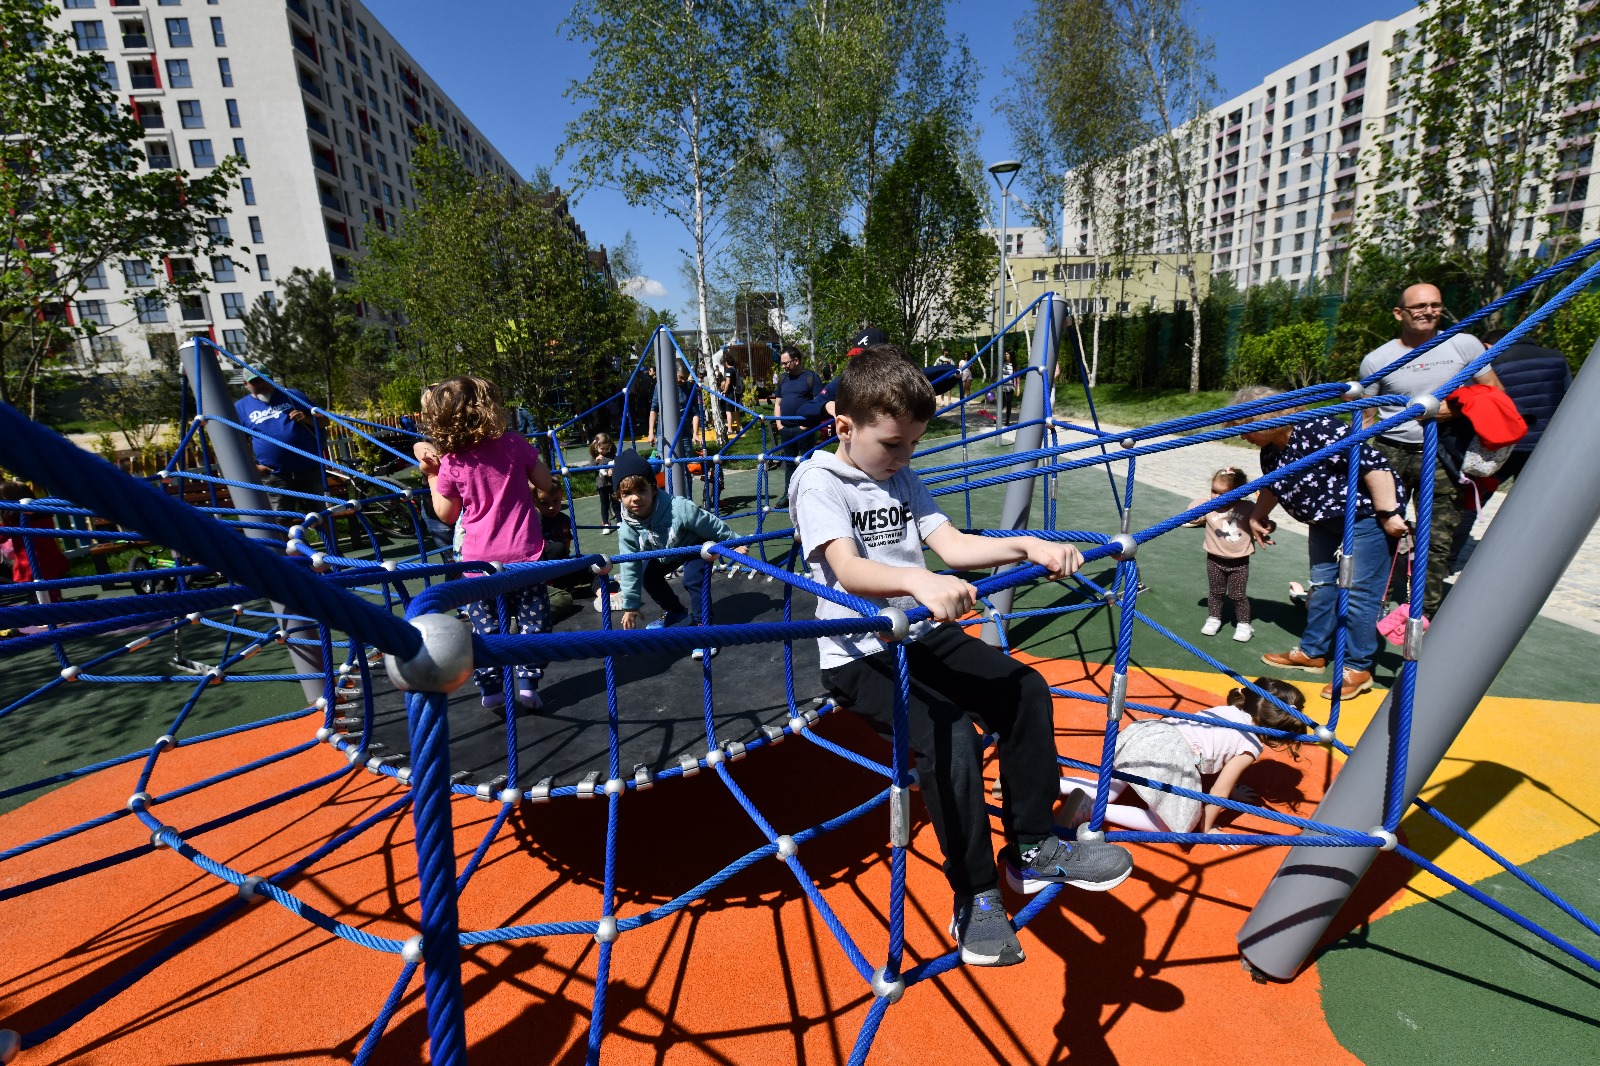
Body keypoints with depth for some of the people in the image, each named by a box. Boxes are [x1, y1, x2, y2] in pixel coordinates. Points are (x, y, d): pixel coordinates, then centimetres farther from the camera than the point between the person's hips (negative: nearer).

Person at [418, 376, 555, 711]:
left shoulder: (450, 463, -4)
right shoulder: (514, 443, -5)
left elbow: (446, 515, 6)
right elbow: (546, 483, 1)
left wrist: (432, 476, 12)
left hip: (479, 557, 1)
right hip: (524, 552, -1)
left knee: (485, 627, 13)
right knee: (532, 621, 9)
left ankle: (490, 688, 18)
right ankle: (528, 684, 9)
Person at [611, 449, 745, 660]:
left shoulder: (679, 508, -42)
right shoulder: (627, 529, -26)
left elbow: (712, 525, -27)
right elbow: (629, 567, -16)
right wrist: (630, 606, -11)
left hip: (698, 546, -6)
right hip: (667, 553, 6)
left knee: (693, 579, -26)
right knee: (648, 576, 1)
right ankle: (675, 611, 25)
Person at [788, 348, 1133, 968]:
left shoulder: (901, 477, 12)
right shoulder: (819, 480, -11)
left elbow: (953, 545, 1)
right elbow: (847, 569, -28)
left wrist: (1025, 546, -16)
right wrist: (917, 581, -47)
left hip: (925, 637, 7)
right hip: (859, 655, -7)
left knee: (1025, 690, -6)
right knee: (951, 737, -26)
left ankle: (1032, 848, 9)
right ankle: (975, 897, -5)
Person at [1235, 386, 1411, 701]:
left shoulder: (1317, 430, -29)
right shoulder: (1270, 451, -2)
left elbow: (1374, 464, -30)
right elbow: (1273, 486, 18)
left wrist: (1388, 513, -27)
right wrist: (1257, 517, 24)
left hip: (1369, 513, -9)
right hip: (1326, 519, 9)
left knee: (1359, 590, -4)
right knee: (1322, 583, 15)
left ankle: (1357, 668, 6)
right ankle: (1312, 652, 27)